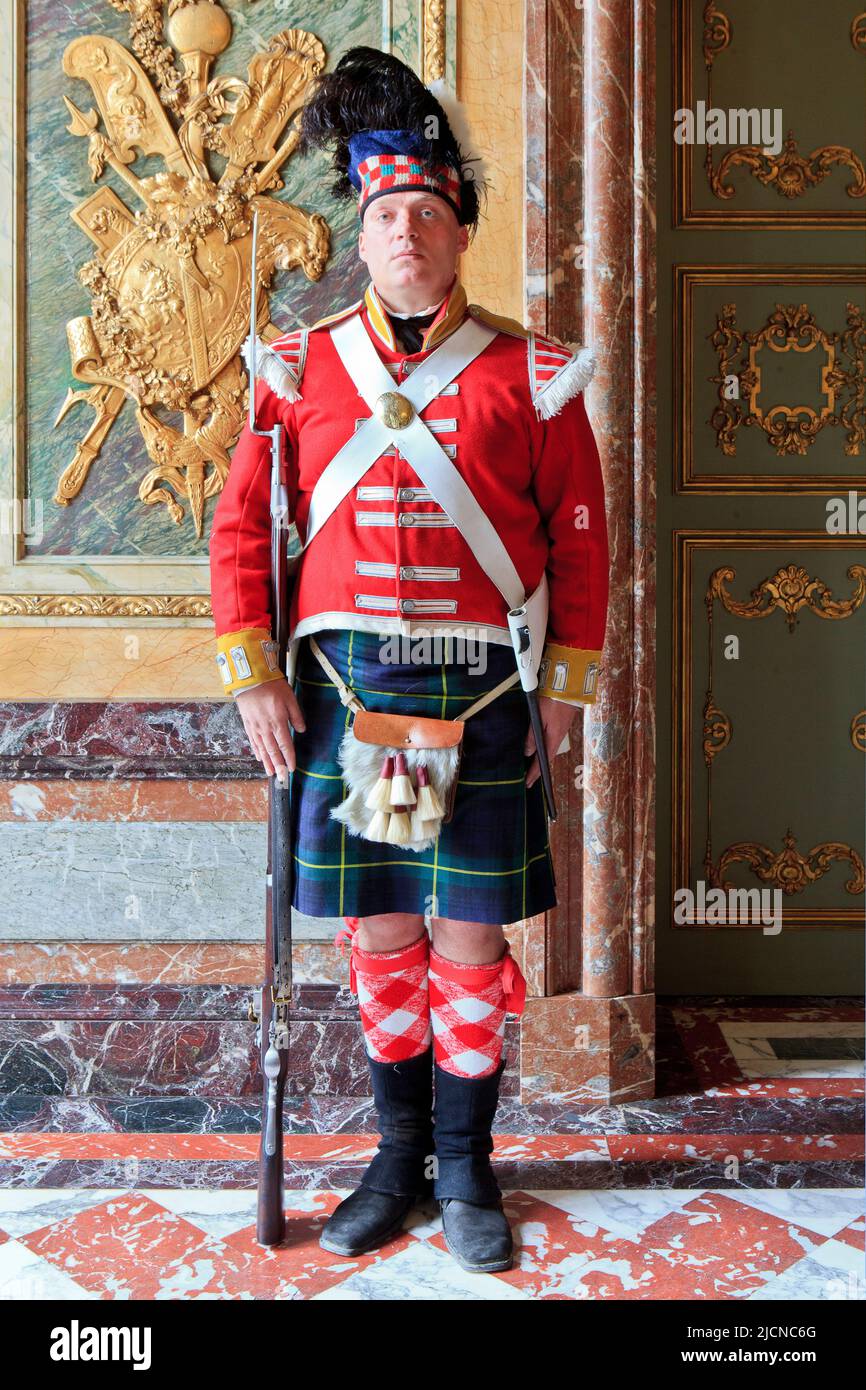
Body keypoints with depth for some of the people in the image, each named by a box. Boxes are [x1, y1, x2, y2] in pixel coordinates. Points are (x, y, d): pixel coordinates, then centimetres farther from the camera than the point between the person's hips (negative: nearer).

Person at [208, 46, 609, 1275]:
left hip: (481, 690, -1)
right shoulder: (301, 367, 6)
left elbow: (580, 537, 4)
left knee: (471, 940, 5)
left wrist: (567, 687, 0)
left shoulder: (531, 373, 2)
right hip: (346, 687, 2)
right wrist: (253, 676, -1)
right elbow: (242, 525, 6)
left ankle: (466, 1168, 25)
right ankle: (401, 1154, 30)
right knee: (379, 933, 11)